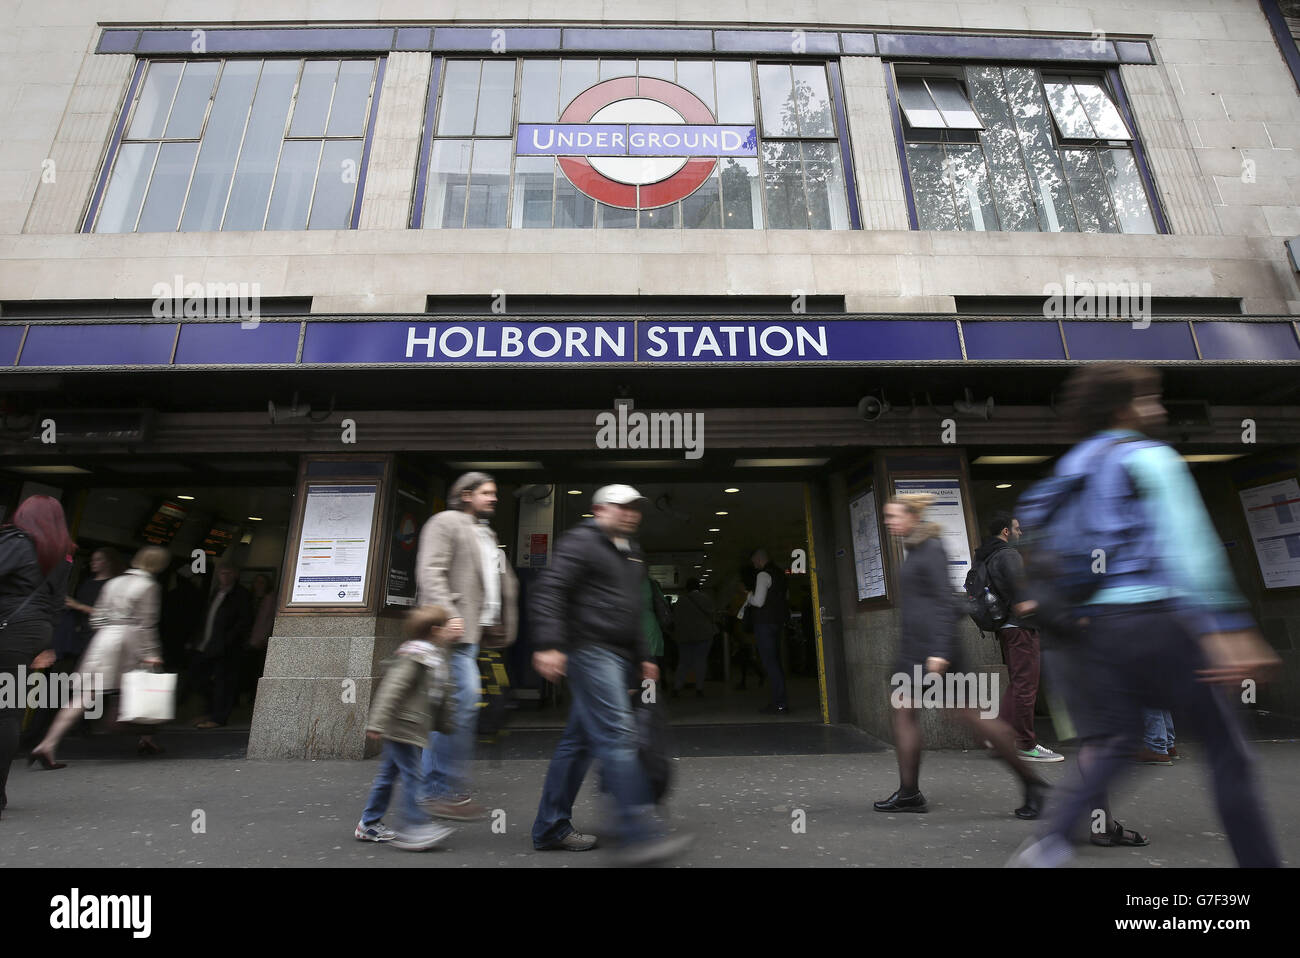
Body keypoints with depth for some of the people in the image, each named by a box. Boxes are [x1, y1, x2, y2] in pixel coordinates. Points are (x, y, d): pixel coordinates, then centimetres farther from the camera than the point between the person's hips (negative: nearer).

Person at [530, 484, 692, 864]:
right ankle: (638, 836, -9)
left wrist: (643, 657, 25)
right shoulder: (581, 541, -6)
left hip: (617, 659, 9)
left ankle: (550, 829, 24)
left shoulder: (632, 553, 22)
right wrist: (548, 645, -24)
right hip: (590, 650, -9)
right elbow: (548, 590, -16)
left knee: (579, 740, 13)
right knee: (617, 737, -13)